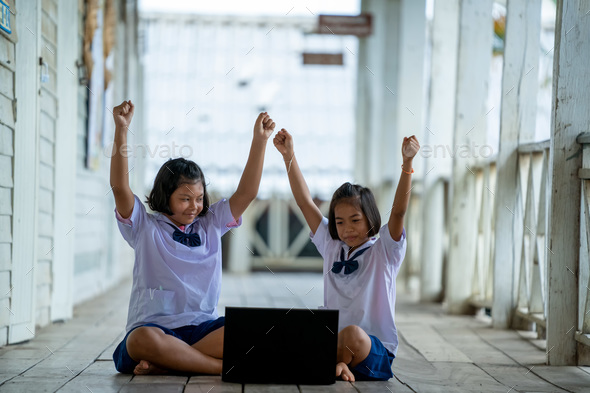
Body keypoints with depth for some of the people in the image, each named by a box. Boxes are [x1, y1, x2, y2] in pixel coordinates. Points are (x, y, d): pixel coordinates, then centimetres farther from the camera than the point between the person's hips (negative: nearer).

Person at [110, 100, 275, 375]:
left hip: (203, 328, 4)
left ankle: (167, 363, -26)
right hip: (155, 326, -4)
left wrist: (260, 140, 1)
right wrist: (121, 130, -17)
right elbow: (120, 187, -7)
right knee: (144, 340, -40)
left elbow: (246, 193, 10)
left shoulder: (211, 224, 17)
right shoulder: (145, 228, 7)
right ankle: (222, 366, -32)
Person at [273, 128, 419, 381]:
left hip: (376, 354, -4)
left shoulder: (383, 252, 1)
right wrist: (288, 155, 7)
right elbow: (305, 202, 12)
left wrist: (407, 162, -27)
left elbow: (398, 211, -15)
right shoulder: (332, 248, 14)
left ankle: (334, 364, -15)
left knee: (353, 334, -38)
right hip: (333, 342, 4)